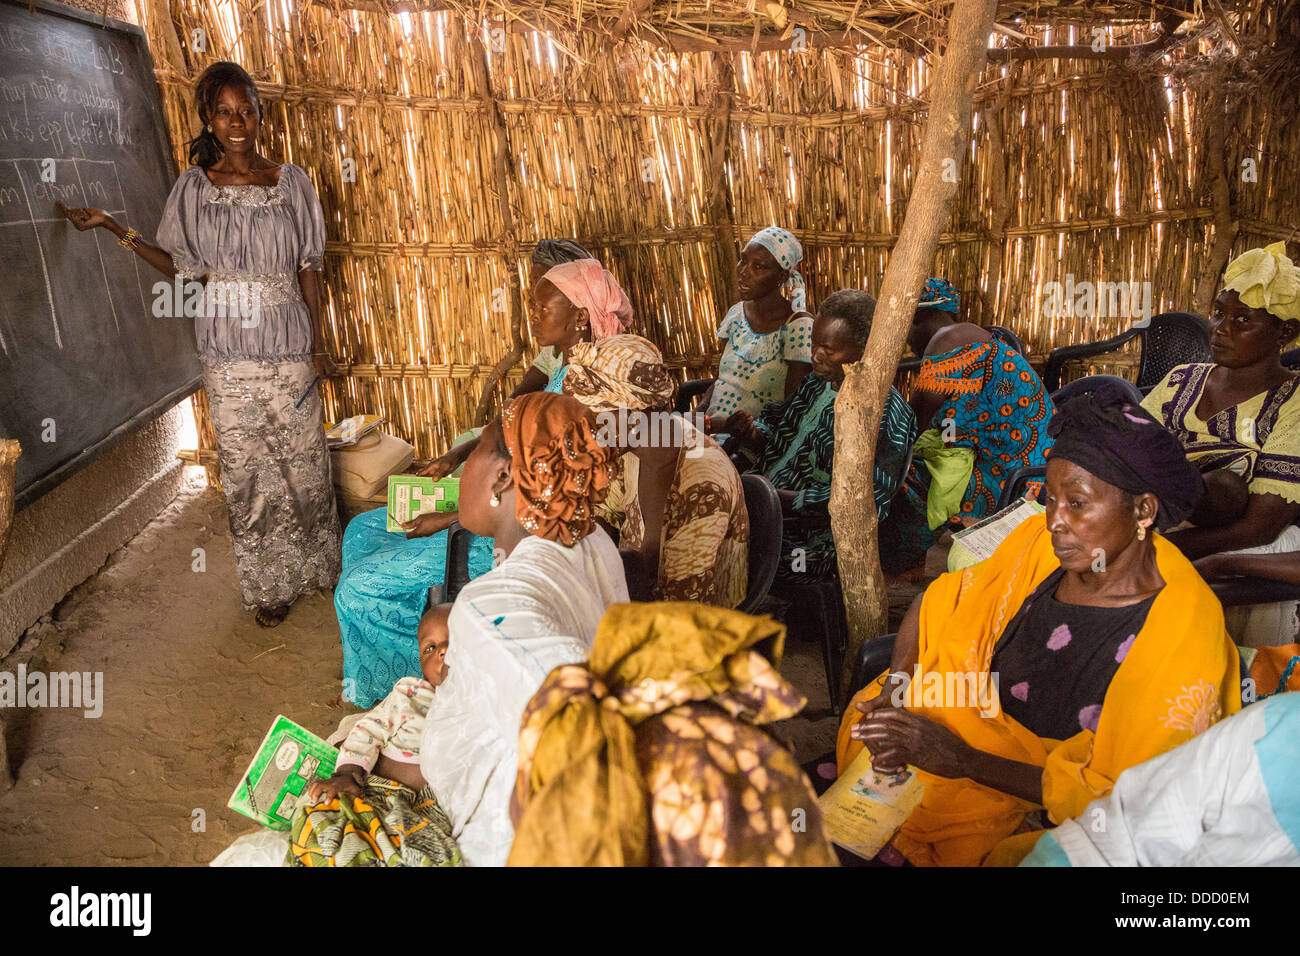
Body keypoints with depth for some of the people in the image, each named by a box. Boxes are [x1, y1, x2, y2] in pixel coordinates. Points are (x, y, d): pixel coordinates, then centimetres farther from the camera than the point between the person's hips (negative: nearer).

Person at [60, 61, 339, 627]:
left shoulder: (291, 182, 2)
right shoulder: (193, 188, 2)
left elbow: (309, 269, 2)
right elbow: (183, 268, 6)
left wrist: (317, 345, -1)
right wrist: (115, 229, -1)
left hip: (288, 349, 0)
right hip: (228, 356, 0)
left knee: (304, 462, 8)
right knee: (246, 471, 7)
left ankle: (318, 566, 29)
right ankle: (270, 584, 21)